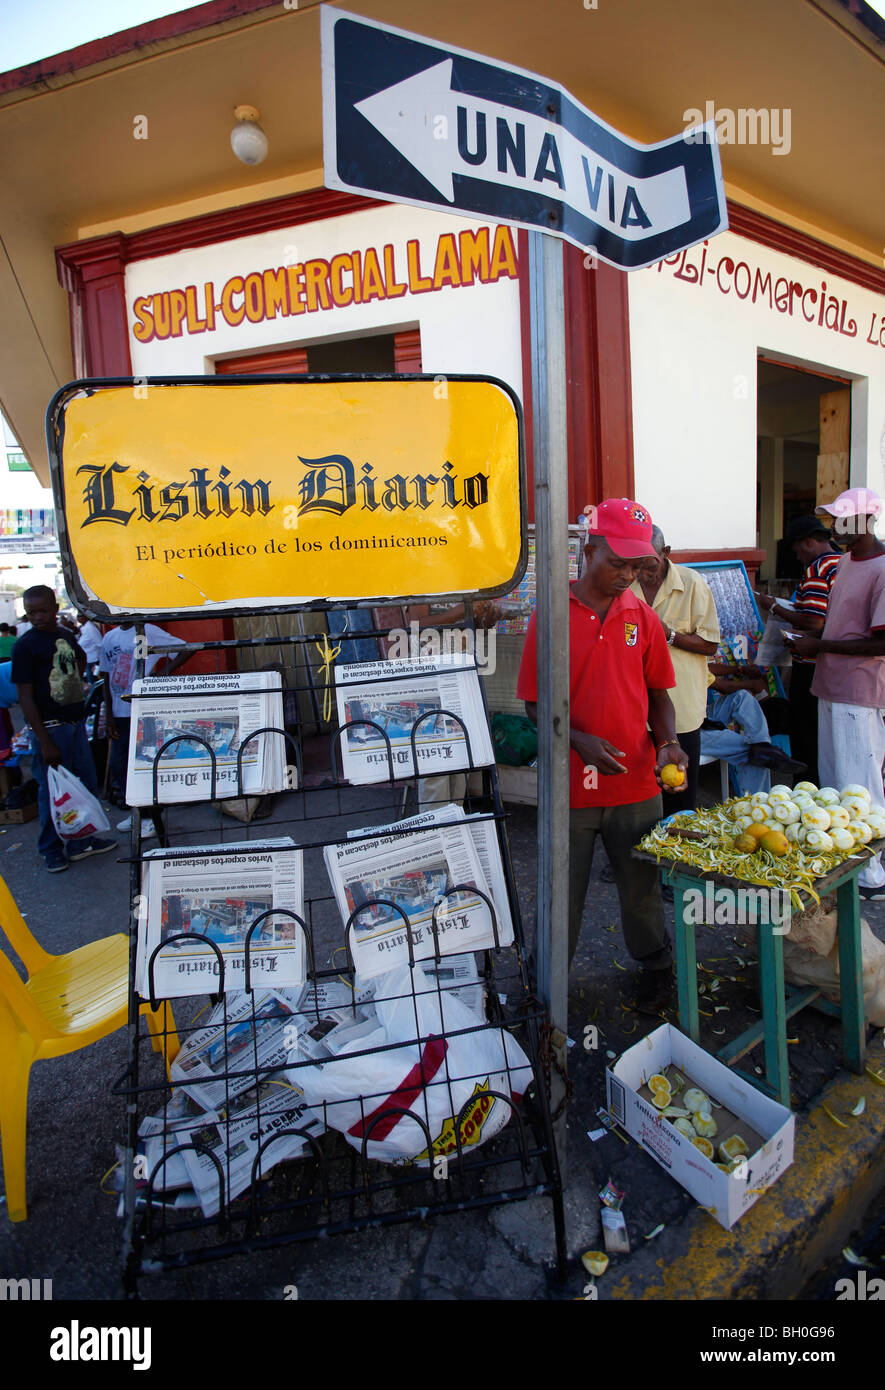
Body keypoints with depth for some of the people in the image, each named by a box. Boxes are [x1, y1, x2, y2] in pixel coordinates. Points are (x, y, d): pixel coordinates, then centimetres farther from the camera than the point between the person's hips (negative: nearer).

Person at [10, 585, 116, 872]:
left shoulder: (66, 636, 8)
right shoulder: (25, 645, -11)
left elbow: (80, 658, 34)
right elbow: (25, 698, -14)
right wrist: (45, 743, -18)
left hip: (75, 723, 7)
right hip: (50, 729, -7)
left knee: (87, 785, 13)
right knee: (52, 791, 3)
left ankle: (82, 842, 29)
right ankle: (52, 850, 20)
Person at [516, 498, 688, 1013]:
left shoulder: (643, 617, 4)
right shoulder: (551, 615, -6)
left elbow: (658, 694, 10)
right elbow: (534, 702, -4)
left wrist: (667, 741, -9)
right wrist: (580, 739, -20)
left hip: (637, 782, 2)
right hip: (570, 783, -2)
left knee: (641, 884, 17)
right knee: (563, 888, 12)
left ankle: (655, 969, 41)